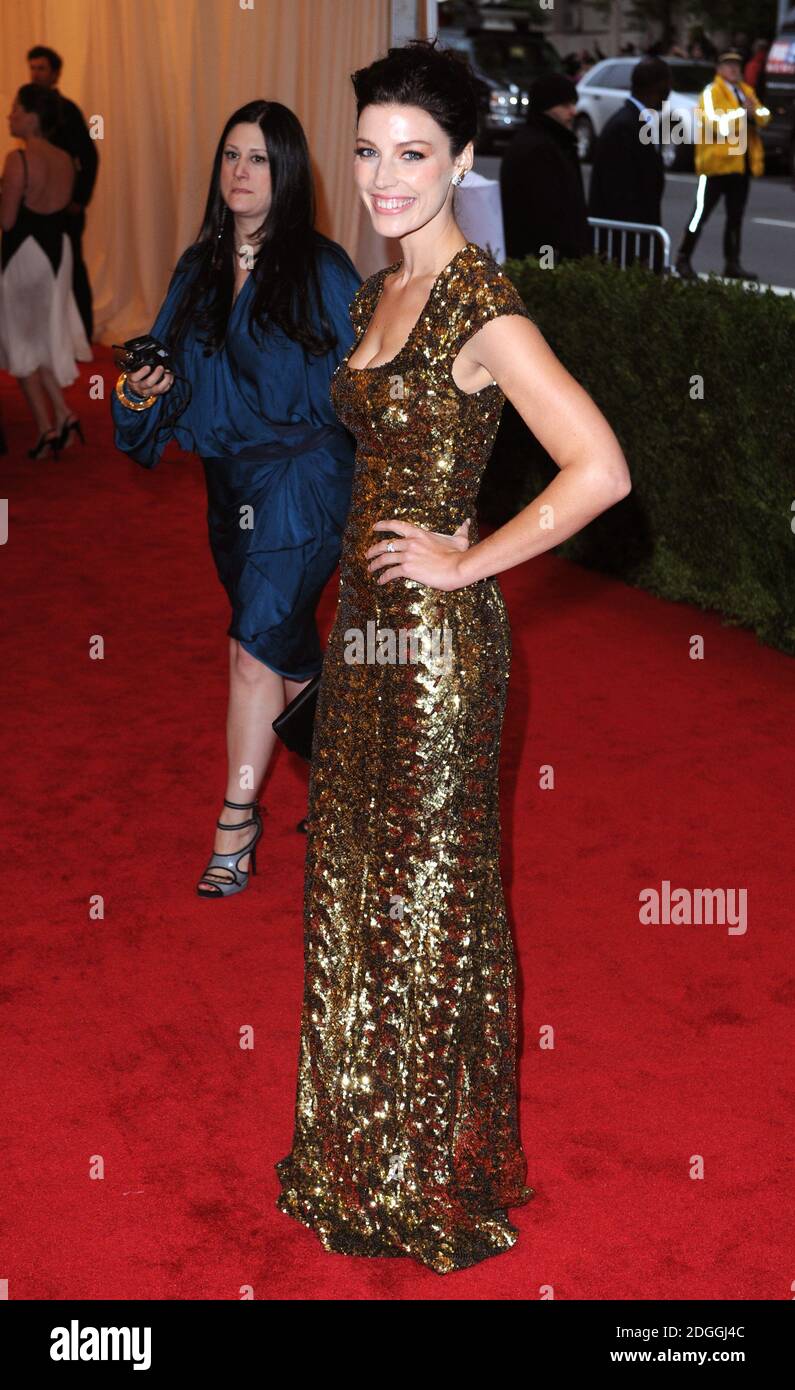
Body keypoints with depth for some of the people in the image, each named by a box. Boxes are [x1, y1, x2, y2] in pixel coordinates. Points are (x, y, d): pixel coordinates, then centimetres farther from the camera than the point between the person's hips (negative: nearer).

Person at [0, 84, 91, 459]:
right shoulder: (65, 160, 3)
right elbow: (58, 208, 10)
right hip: (58, 250, 7)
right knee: (44, 336, 19)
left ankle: (46, 428, 8)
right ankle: (62, 414, 10)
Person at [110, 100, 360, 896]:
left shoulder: (321, 270, -6)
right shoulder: (199, 270, 9)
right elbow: (174, 367, 12)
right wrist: (139, 393, -8)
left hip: (300, 479, -6)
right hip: (229, 479, 6)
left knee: (255, 648, -11)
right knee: (289, 650, 16)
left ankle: (236, 822, 3)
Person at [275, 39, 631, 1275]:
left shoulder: (481, 307, -17)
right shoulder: (380, 291, 9)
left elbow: (600, 470, -25)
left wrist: (467, 561, -17)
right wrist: (355, 591, 14)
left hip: (439, 637, -9)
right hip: (365, 619, 9)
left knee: (430, 893, 4)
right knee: (353, 879, 17)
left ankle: (442, 1180, 25)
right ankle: (363, 1147, 36)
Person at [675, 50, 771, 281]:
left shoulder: (746, 91, 16)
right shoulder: (711, 92, -6)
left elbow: (764, 117, 9)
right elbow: (715, 122, -18)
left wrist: (754, 111, -12)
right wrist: (741, 112, -20)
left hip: (741, 163, 7)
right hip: (716, 162, -7)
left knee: (735, 216, 9)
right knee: (701, 213, -3)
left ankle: (732, 264, 15)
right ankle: (683, 259, 5)